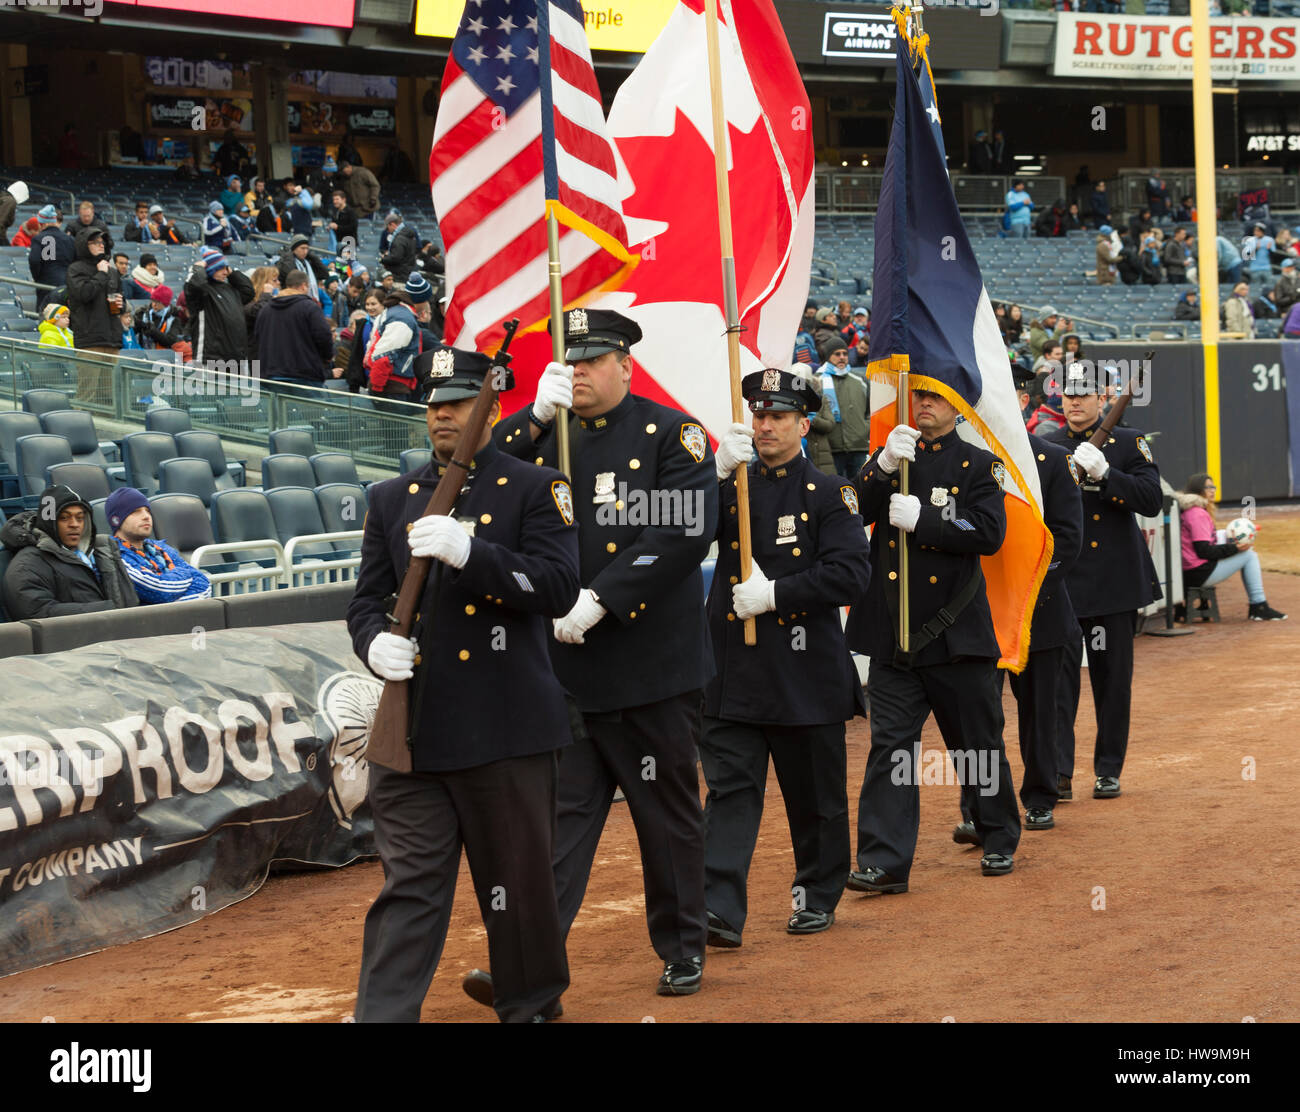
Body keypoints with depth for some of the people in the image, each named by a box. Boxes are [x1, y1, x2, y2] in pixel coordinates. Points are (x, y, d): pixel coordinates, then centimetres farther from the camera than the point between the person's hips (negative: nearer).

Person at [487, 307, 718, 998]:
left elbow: (688, 530, -14)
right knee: (559, 811, -2)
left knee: (670, 816, 10)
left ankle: (682, 950, 25)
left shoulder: (671, 433, -2)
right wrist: (537, 417, -12)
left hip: (652, 668, -2)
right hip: (562, 669, 3)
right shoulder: (544, 434, 12)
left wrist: (599, 600, -18)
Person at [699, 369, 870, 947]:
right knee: (729, 787, -7)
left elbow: (851, 572, -11)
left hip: (805, 674, -2)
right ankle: (720, 909, -13)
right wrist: (717, 473, -16)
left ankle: (817, 897, 26)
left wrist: (775, 594, -17)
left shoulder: (829, 495, 0)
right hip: (733, 669, 2)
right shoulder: (732, 487, 11)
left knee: (814, 793, 9)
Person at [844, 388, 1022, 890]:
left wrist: (921, 520, -21)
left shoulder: (979, 464, 0)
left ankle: (999, 840, 29)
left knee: (977, 743, 10)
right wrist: (883, 465, -18)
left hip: (955, 633, -2)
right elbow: (853, 514, -3)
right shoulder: (890, 458, 11)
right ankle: (884, 861, -5)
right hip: (893, 634, 2)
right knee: (890, 744, -3)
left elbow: (989, 533, -13)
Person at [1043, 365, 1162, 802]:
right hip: (1060, 580, 0)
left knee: (1113, 679, 5)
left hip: (1115, 581, 0)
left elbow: (1151, 501, -8)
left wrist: (1103, 474, -19)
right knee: (1058, 673, -9)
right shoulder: (1045, 448, 9)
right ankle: (1057, 773, -10)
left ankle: (1108, 771, 15)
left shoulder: (1129, 443, 4)